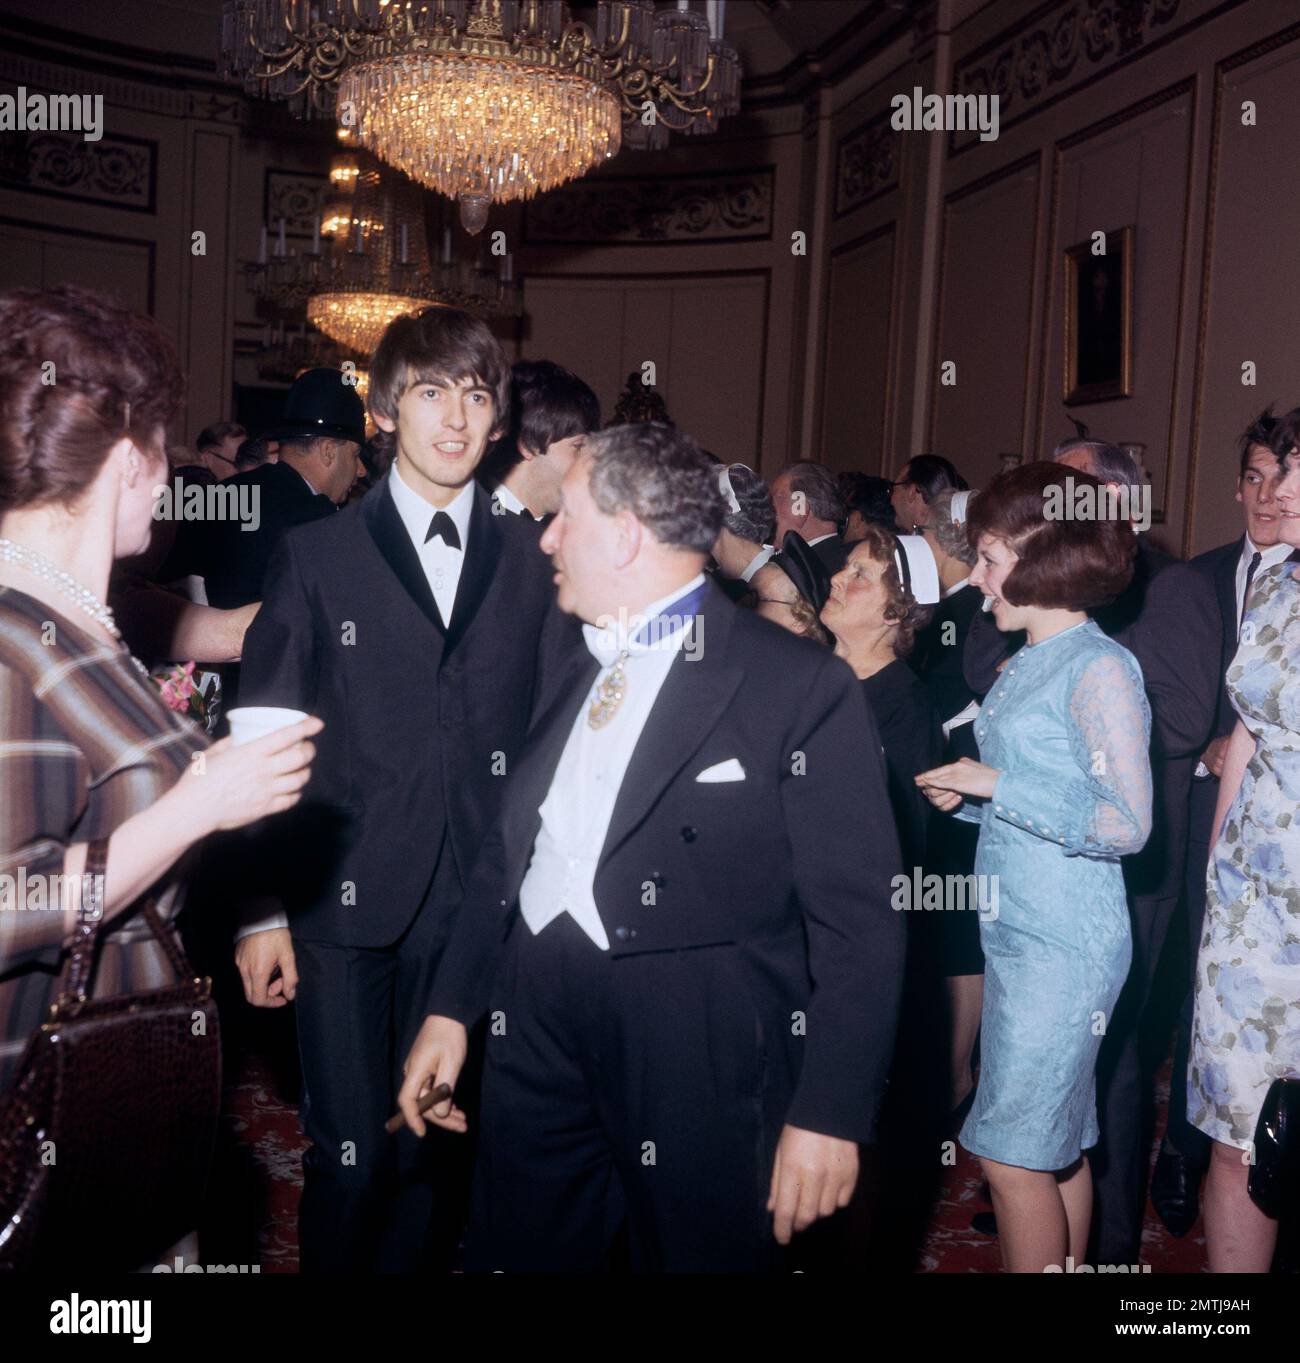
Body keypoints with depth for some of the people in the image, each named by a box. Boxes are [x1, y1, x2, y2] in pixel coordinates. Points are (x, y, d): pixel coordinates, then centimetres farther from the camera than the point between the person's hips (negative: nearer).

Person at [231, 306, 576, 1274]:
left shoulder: (534, 560, 6)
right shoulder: (317, 555, 3)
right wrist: (261, 910, -2)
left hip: (482, 907, 1)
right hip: (345, 903, -1)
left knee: (438, 1146, 12)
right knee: (350, 1153, 5)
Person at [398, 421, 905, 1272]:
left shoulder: (802, 687, -11)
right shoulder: (568, 672, 11)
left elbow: (858, 919, -13)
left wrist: (831, 1113, -16)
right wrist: (451, 1009, 12)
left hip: (704, 1066, -6)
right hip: (541, 1043, 6)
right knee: (514, 1255, 17)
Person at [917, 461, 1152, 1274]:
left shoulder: (1100, 668, -14)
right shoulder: (1025, 665, 12)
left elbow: (1126, 824, -18)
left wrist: (997, 784, -19)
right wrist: (968, 797, 2)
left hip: (1064, 943, -8)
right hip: (1014, 932, 8)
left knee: (1016, 1152, -2)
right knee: (1059, 1144, 17)